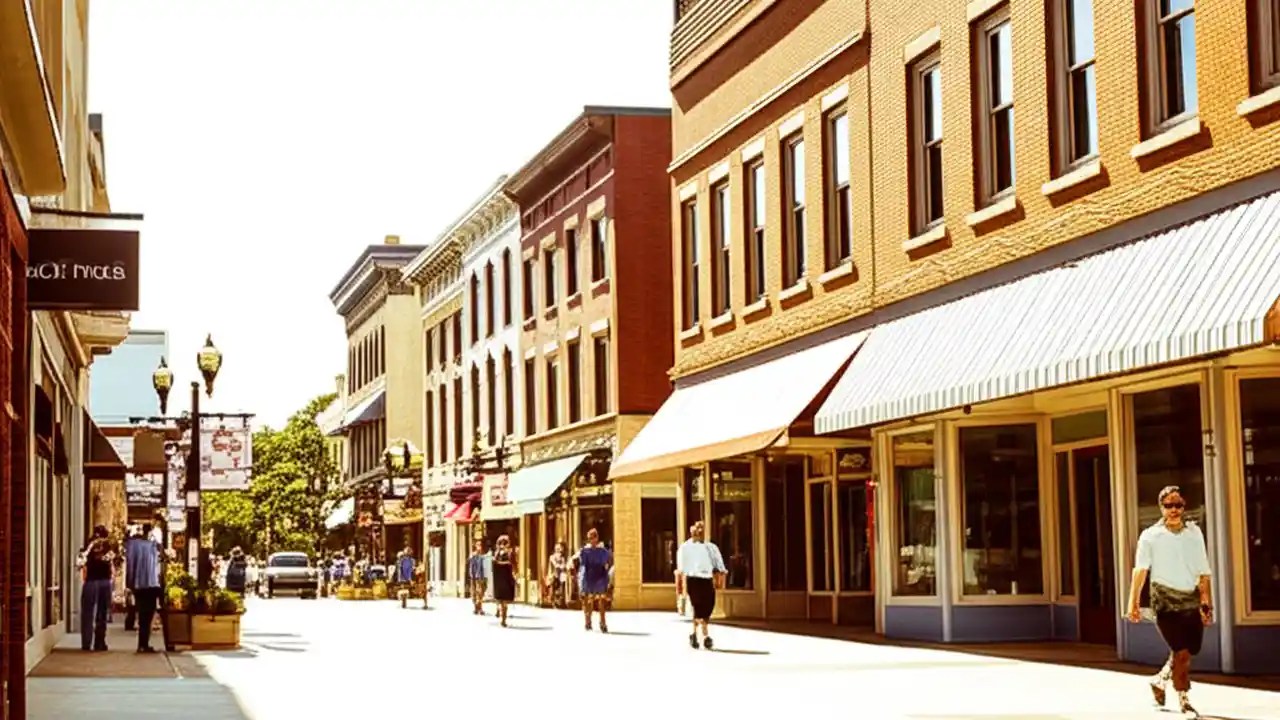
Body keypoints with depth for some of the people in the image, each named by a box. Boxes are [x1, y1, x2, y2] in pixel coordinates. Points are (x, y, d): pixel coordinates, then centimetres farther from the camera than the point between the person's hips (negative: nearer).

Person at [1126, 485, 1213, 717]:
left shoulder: (1194, 533, 4)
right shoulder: (1150, 536, -5)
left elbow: (1203, 572, 6)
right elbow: (1140, 570, -8)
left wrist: (1206, 602, 4)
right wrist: (1133, 602, -14)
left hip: (1191, 600, 4)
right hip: (1166, 600, -4)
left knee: (1192, 649, 10)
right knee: (1181, 652, -8)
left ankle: (1160, 680, 34)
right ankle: (1183, 699, 7)